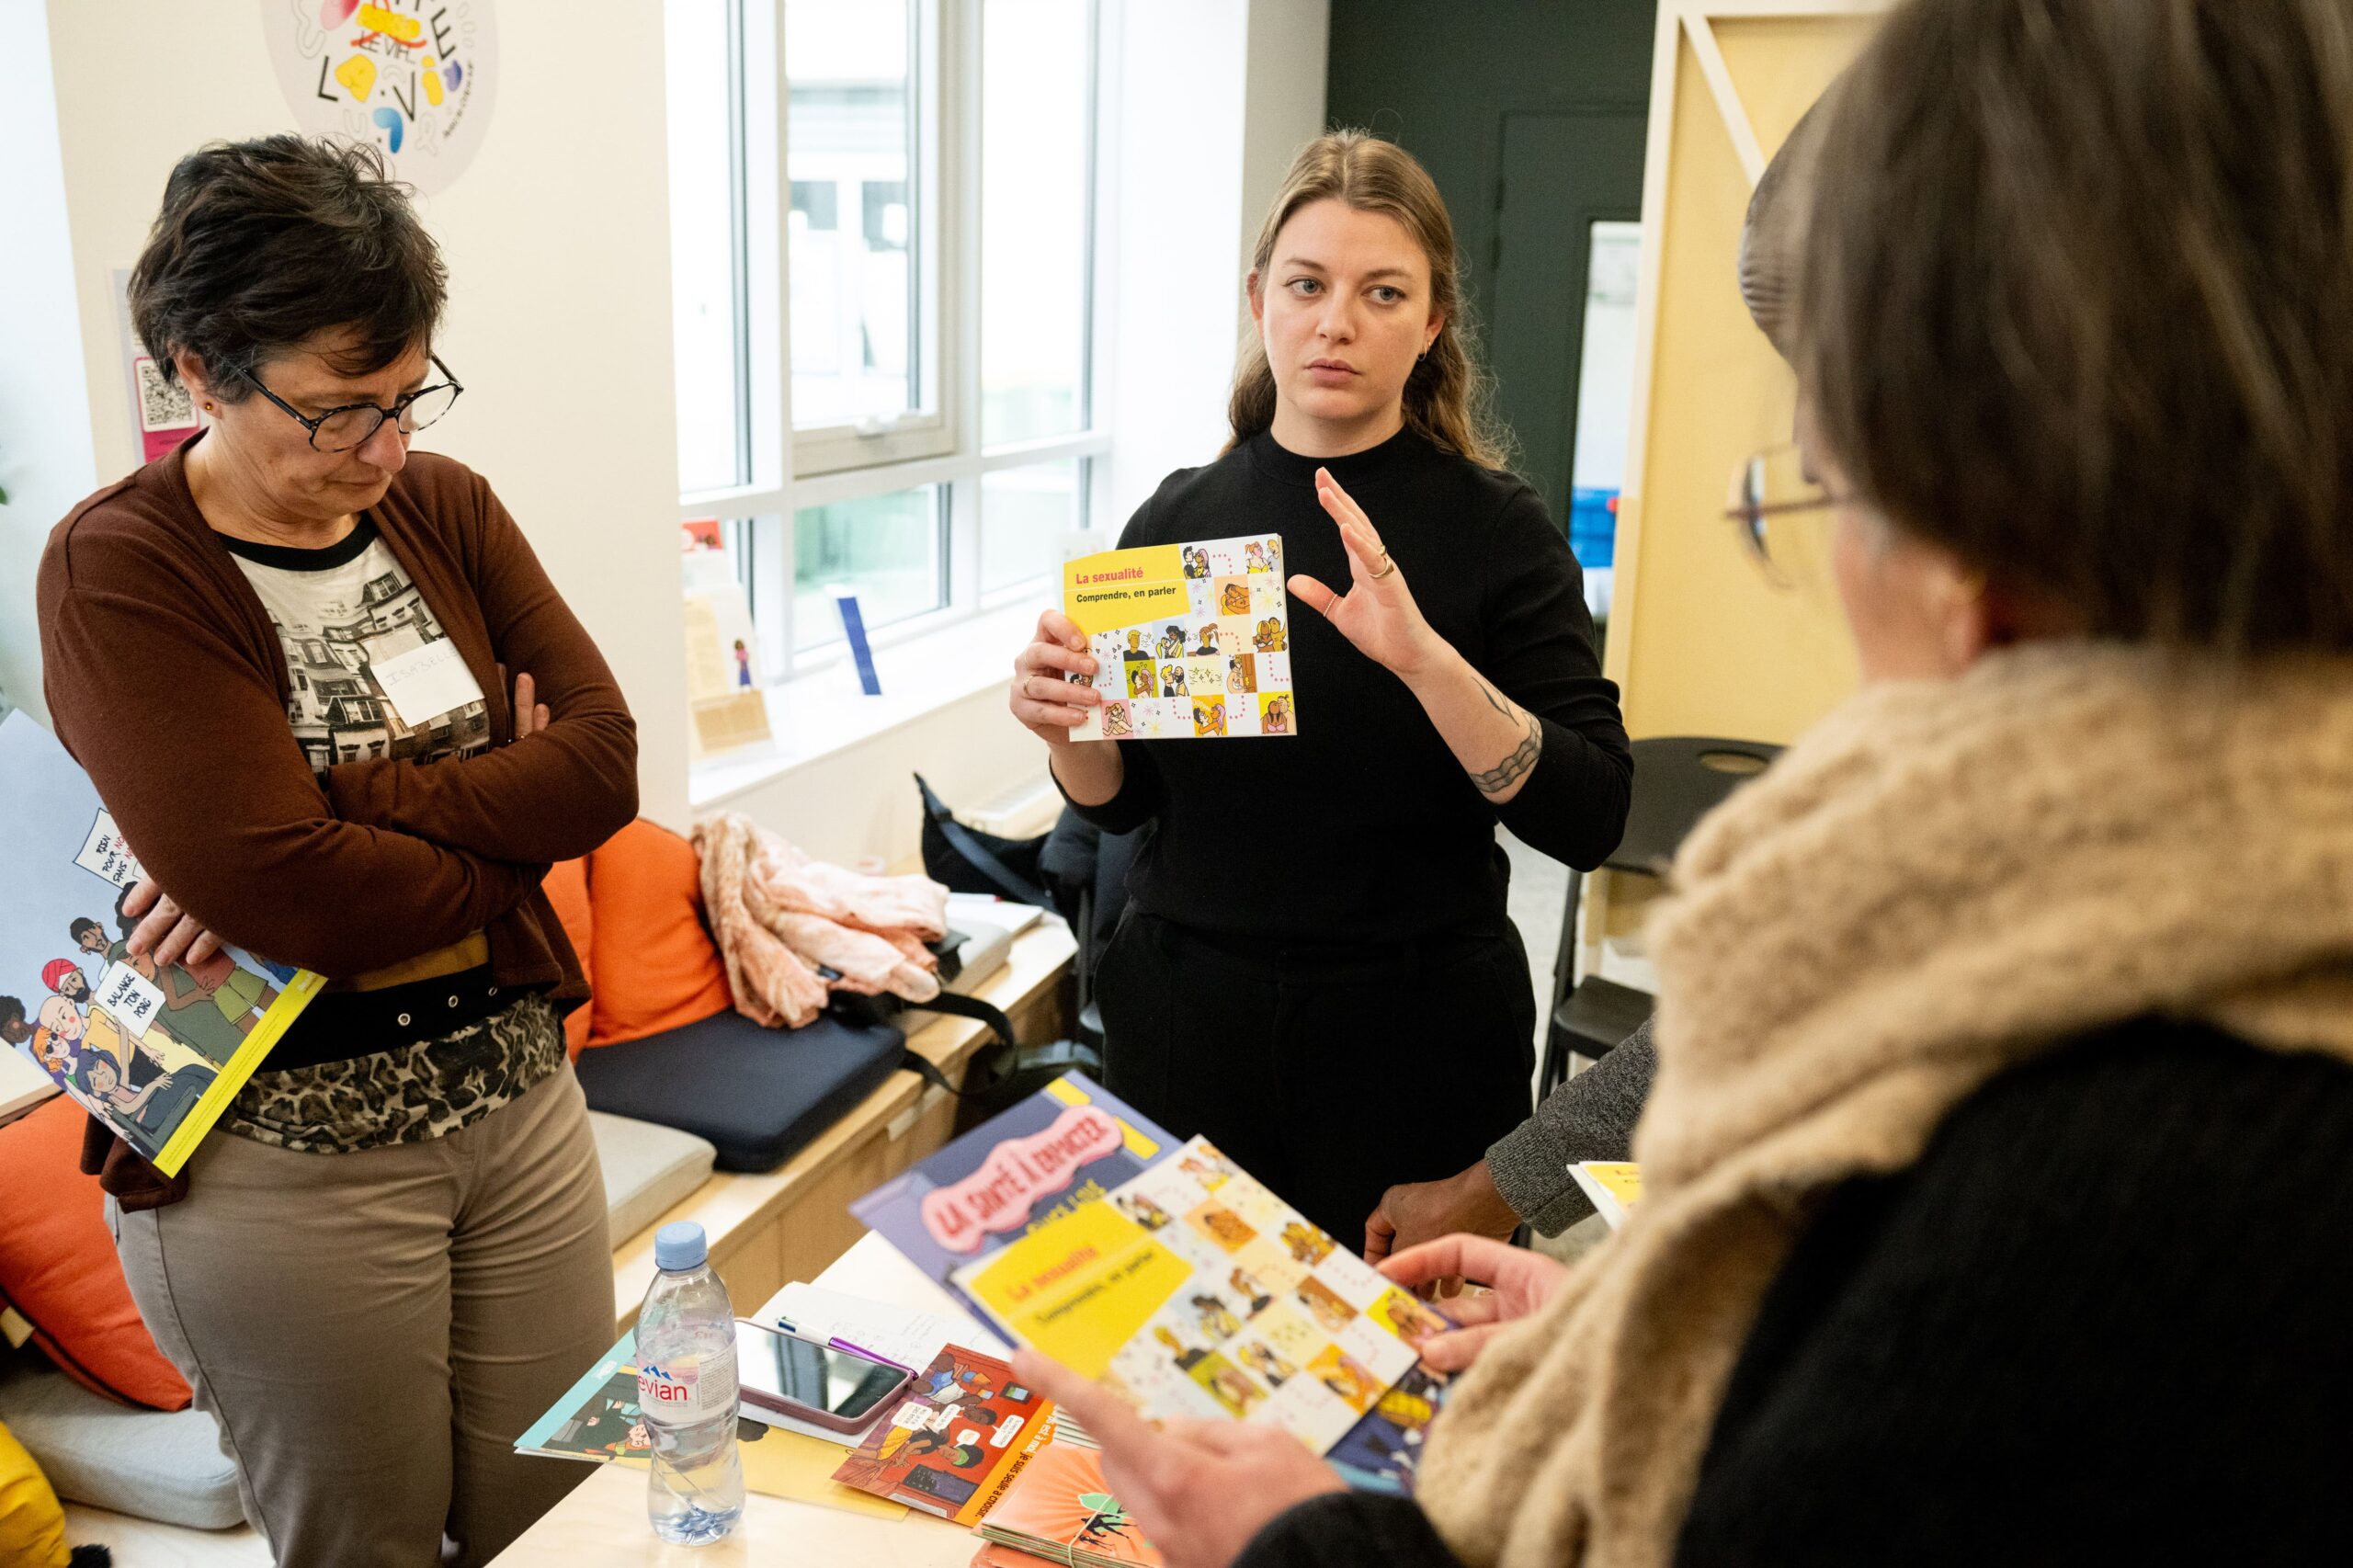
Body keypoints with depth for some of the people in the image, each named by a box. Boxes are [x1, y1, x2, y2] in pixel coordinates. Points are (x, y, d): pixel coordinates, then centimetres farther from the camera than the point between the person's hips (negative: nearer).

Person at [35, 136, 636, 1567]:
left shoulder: (444, 506, 4)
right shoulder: (117, 574, -12)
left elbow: (605, 762, -9)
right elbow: (286, 893, -24)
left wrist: (342, 802, -19)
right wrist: (496, 822, -10)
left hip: (520, 1093, 5)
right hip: (288, 1161, -5)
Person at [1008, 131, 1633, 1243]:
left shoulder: (1495, 529, -8)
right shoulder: (1180, 516, 1)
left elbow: (1588, 819, -16)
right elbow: (1124, 801, 9)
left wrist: (1423, 658, -28)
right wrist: (1065, 731, -12)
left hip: (1411, 1049, -2)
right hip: (1187, 1027, 3)